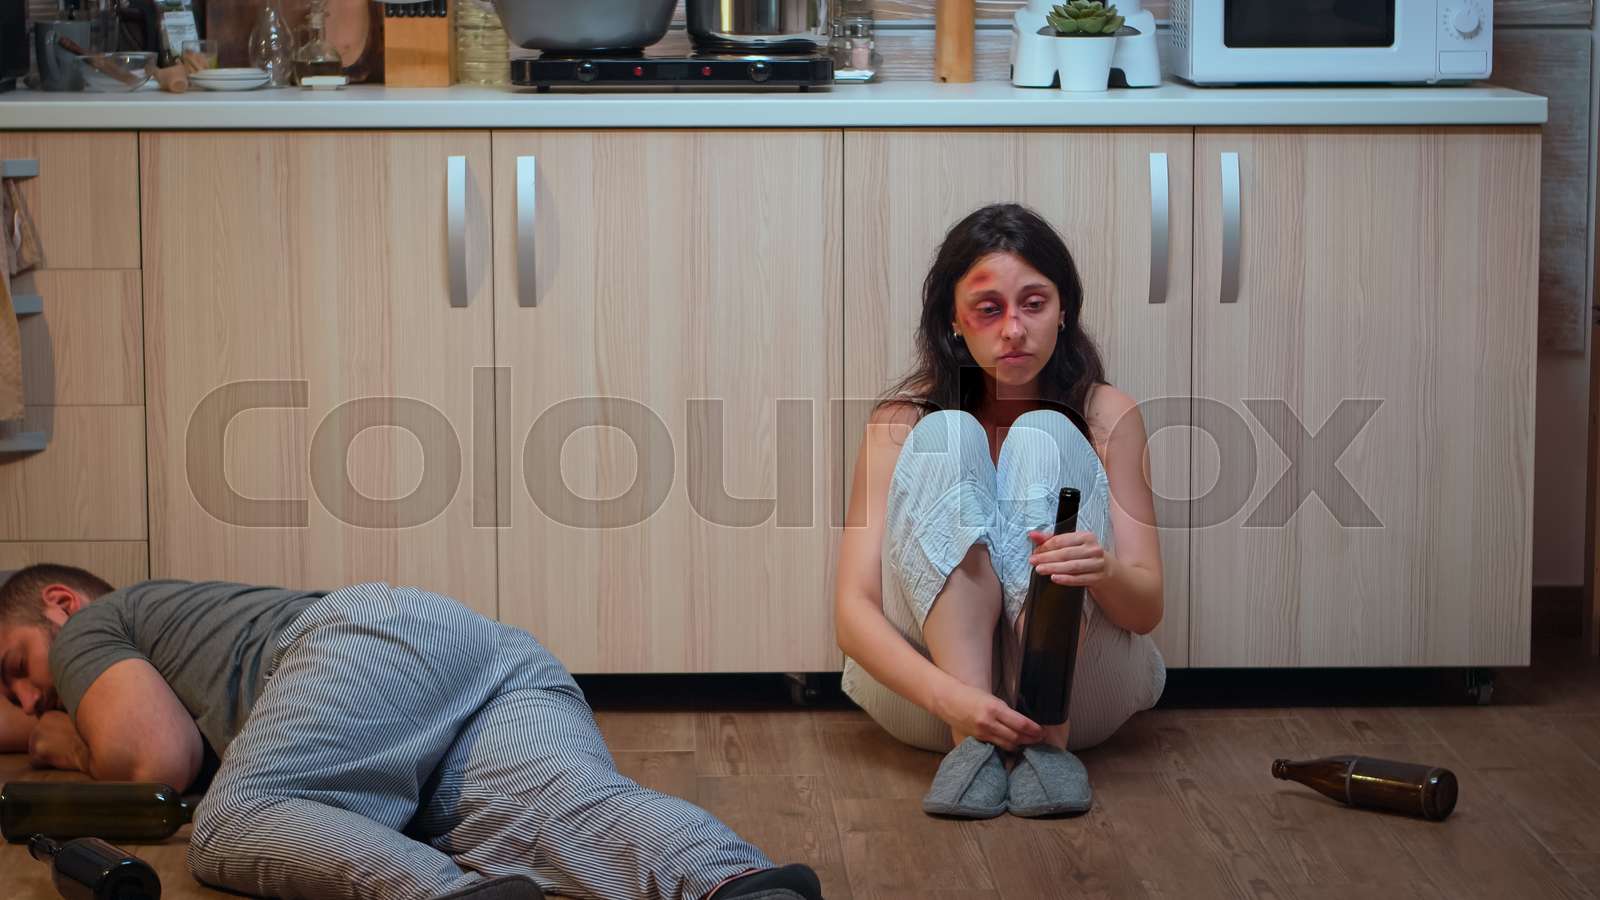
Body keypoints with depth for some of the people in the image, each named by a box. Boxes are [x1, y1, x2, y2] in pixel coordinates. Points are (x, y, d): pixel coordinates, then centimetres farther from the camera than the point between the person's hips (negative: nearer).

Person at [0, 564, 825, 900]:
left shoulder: (91, 626, 23)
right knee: (565, 809, -22)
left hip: (378, 633, -6)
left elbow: (159, 759, 7)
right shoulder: (192, 610, 46)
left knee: (229, 824, -16)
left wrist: (70, 743, 28)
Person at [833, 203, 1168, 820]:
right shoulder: (904, 422, -4)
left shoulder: (1107, 415, -1)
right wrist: (948, 696, -33)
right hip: (925, 691, 0)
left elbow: (1147, 607, -6)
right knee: (947, 440, -20)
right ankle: (970, 740, -31)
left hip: (1081, 693, 0)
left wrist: (1103, 572, -32)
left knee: (1043, 440, -18)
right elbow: (853, 611, -13)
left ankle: (1047, 734, -26)